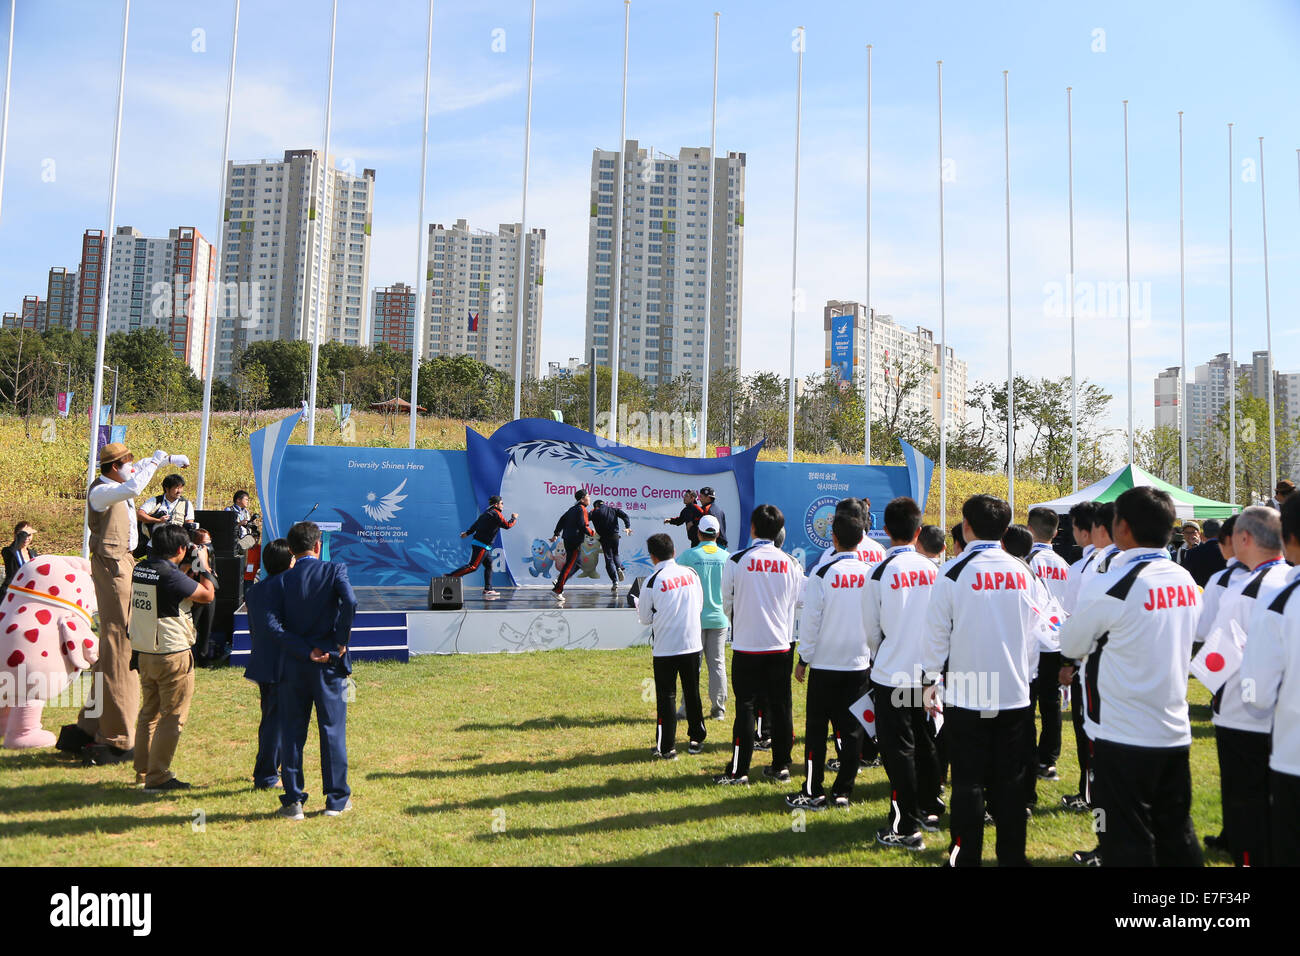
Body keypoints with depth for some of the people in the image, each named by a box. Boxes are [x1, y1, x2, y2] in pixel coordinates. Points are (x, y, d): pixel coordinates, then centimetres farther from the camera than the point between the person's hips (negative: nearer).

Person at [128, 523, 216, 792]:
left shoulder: (140, 569, 5)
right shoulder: (170, 576, -21)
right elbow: (207, 595, -13)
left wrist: (185, 569, 16)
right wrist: (202, 565, -1)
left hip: (144, 653, 9)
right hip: (171, 655, -9)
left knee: (149, 712, 20)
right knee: (173, 717, 1)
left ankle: (143, 771, 29)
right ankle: (157, 778, 4)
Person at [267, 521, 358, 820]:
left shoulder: (281, 580, 2)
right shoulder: (334, 570, -4)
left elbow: (273, 623, -10)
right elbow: (350, 602, -21)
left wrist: (305, 650, -10)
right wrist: (340, 644, -10)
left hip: (292, 666, 2)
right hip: (330, 665, -2)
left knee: (291, 732, 10)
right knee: (333, 730, 8)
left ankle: (293, 800, 13)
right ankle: (336, 799, 13)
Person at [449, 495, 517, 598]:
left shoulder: (487, 513, 16)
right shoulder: (496, 514, -11)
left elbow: (476, 523, 17)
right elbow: (507, 525, -13)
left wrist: (467, 533, 20)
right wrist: (514, 518, 4)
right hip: (482, 545, -10)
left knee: (489, 566, 13)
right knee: (473, 567, -12)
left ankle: (488, 589, 12)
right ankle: (450, 576, -16)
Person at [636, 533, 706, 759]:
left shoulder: (652, 581, -12)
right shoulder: (691, 573, 0)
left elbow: (645, 618, -3)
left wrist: (638, 603, 17)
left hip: (665, 647, -4)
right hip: (692, 644, 4)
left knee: (666, 696, 4)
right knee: (692, 692, 16)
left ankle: (666, 747, 7)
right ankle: (697, 739, 27)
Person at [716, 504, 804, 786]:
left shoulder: (736, 561, -9)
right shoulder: (791, 564, -1)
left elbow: (727, 603, 0)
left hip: (747, 645, -3)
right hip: (782, 645, 3)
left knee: (745, 705, 2)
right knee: (780, 705, 10)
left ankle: (738, 770, 5)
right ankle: (781, 765, 18)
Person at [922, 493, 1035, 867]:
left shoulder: (953, 572, -11)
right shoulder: (1023, 572, 0)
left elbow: (937, 633, -7)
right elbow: (1033, 630, 8)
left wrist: (930, 681, 4)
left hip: (965, 696, -3)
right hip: (1015, 694, 3)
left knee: (968, 783, 4)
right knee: (1011, 782, 12)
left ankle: (966, 857, 10)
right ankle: (1012, 856, 20)